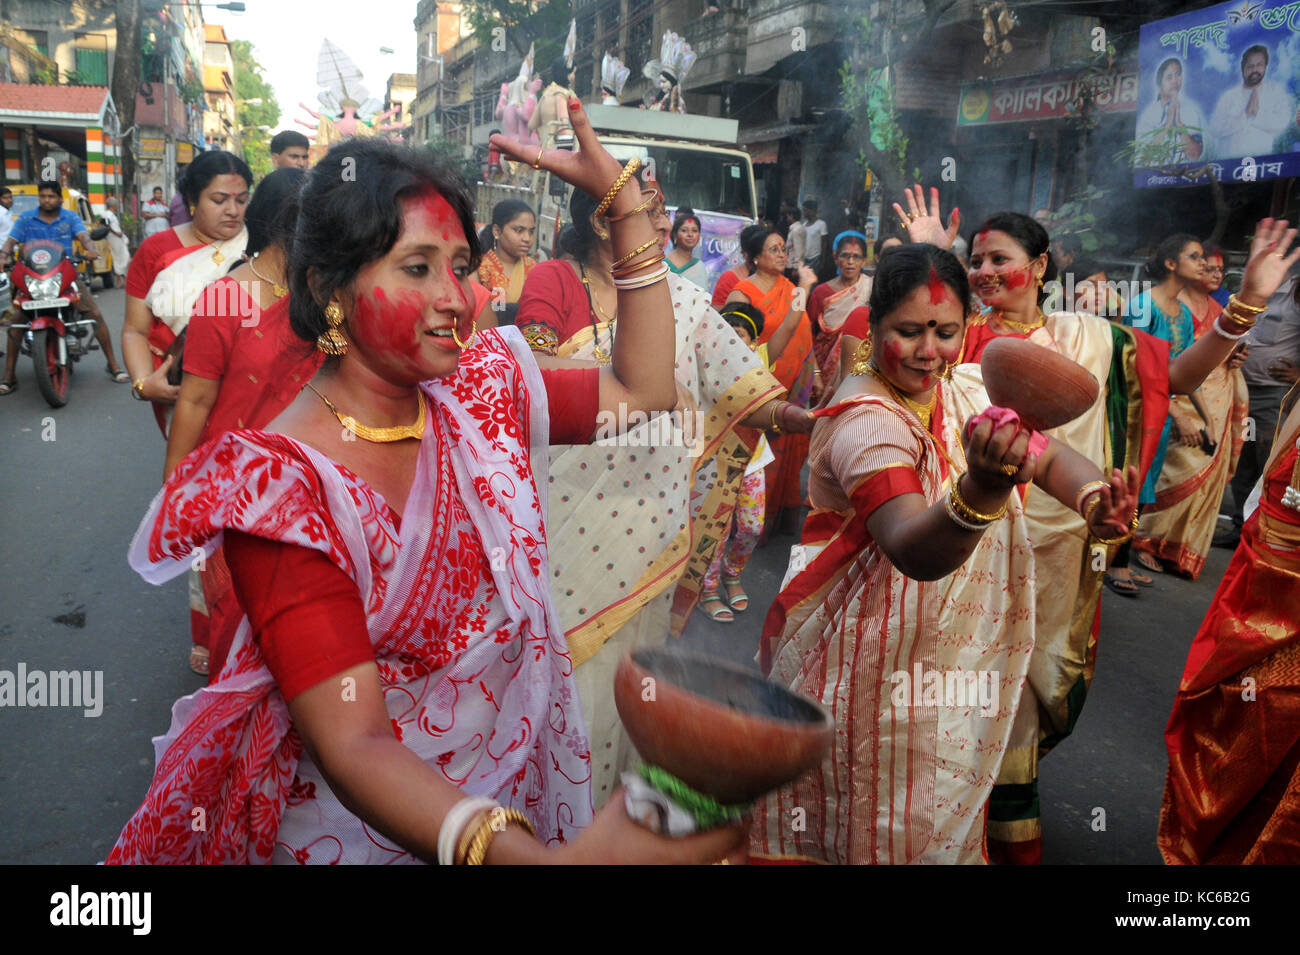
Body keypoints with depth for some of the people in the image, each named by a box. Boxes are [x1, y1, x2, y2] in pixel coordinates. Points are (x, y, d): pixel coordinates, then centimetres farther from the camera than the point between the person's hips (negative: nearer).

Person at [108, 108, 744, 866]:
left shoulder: (479, 390, -7)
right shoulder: (285, 483, -25)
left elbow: (646, 394, -5)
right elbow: (353, 746, -30)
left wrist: (622, 196, -11)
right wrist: (555, 857, -45)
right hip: (367, 825, -5)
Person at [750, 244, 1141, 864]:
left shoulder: (960, 386, 0)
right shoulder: (866, 421, -26)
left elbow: (1050, 454, -5)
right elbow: (913, 550, -41)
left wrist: (1096, 496, -27)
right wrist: (982, 490, -60)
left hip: (949, 647, 7)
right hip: (872, 659, -7)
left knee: (942, 801, 23)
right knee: (895, 819, 9)